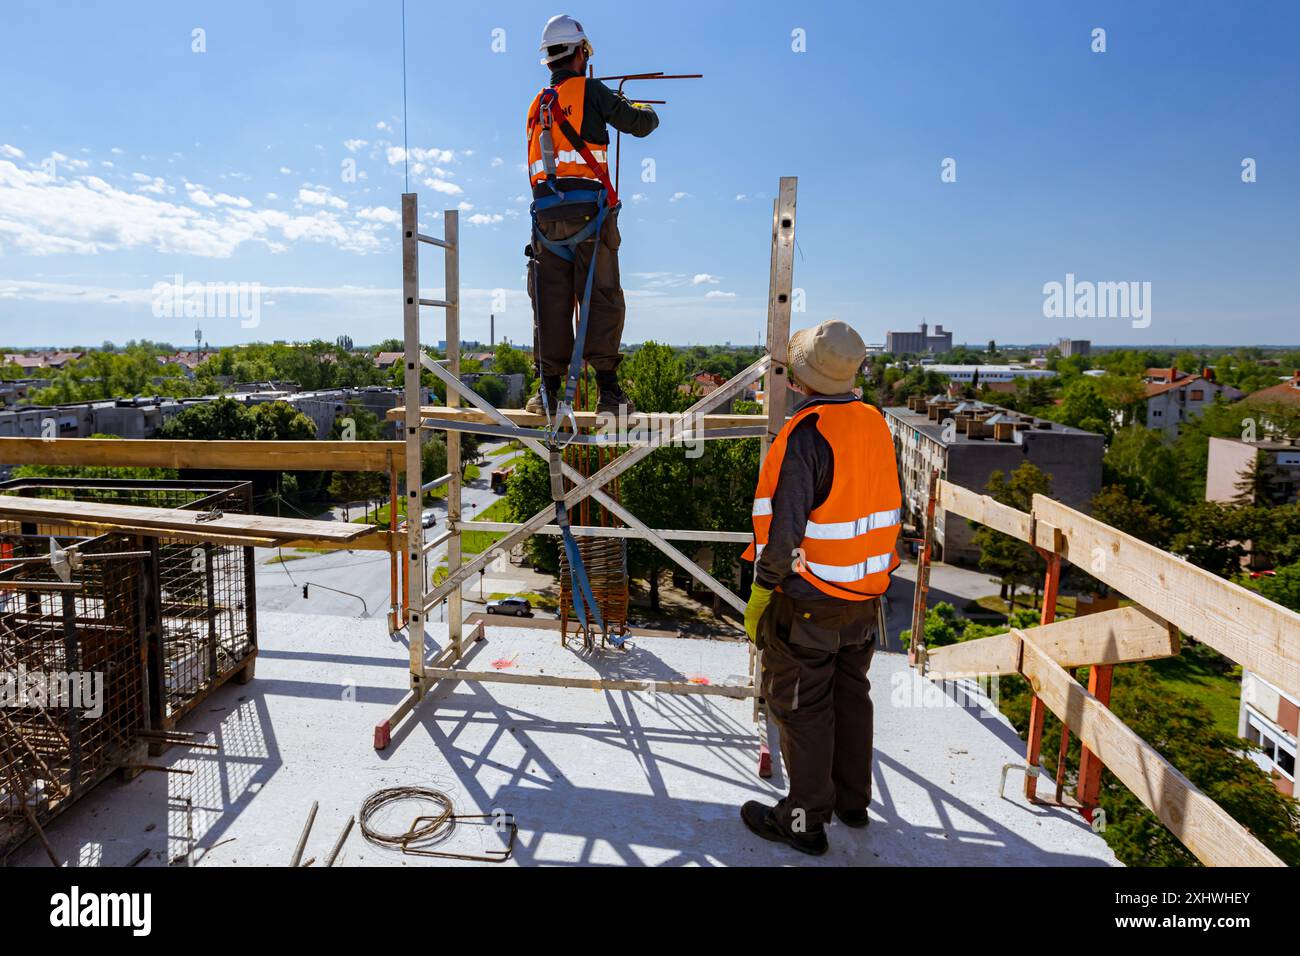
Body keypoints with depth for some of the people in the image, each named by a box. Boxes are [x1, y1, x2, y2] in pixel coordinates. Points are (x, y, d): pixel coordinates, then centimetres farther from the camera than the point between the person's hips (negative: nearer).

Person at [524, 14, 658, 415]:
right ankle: (608, 388, -9)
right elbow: (640, 124, 3)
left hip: (547, 213, 5)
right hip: (588, 209, -5)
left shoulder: (537, 105, 20)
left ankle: (549, 389, 3)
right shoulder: (589, 90, 4)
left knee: (551, 302, 4)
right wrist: (649, 113, 26)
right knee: (602, 297, -4)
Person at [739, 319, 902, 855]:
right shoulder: (874, 424, 2)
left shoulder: (806, 434, -22)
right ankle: (853, 801, 36)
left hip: (808, 602, -7)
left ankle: (806, 820, 20)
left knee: (801, 709, 7)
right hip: (865, 594, 8)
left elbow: (785, 527, -23)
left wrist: (760, 593, -15)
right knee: (851, 697, 21)